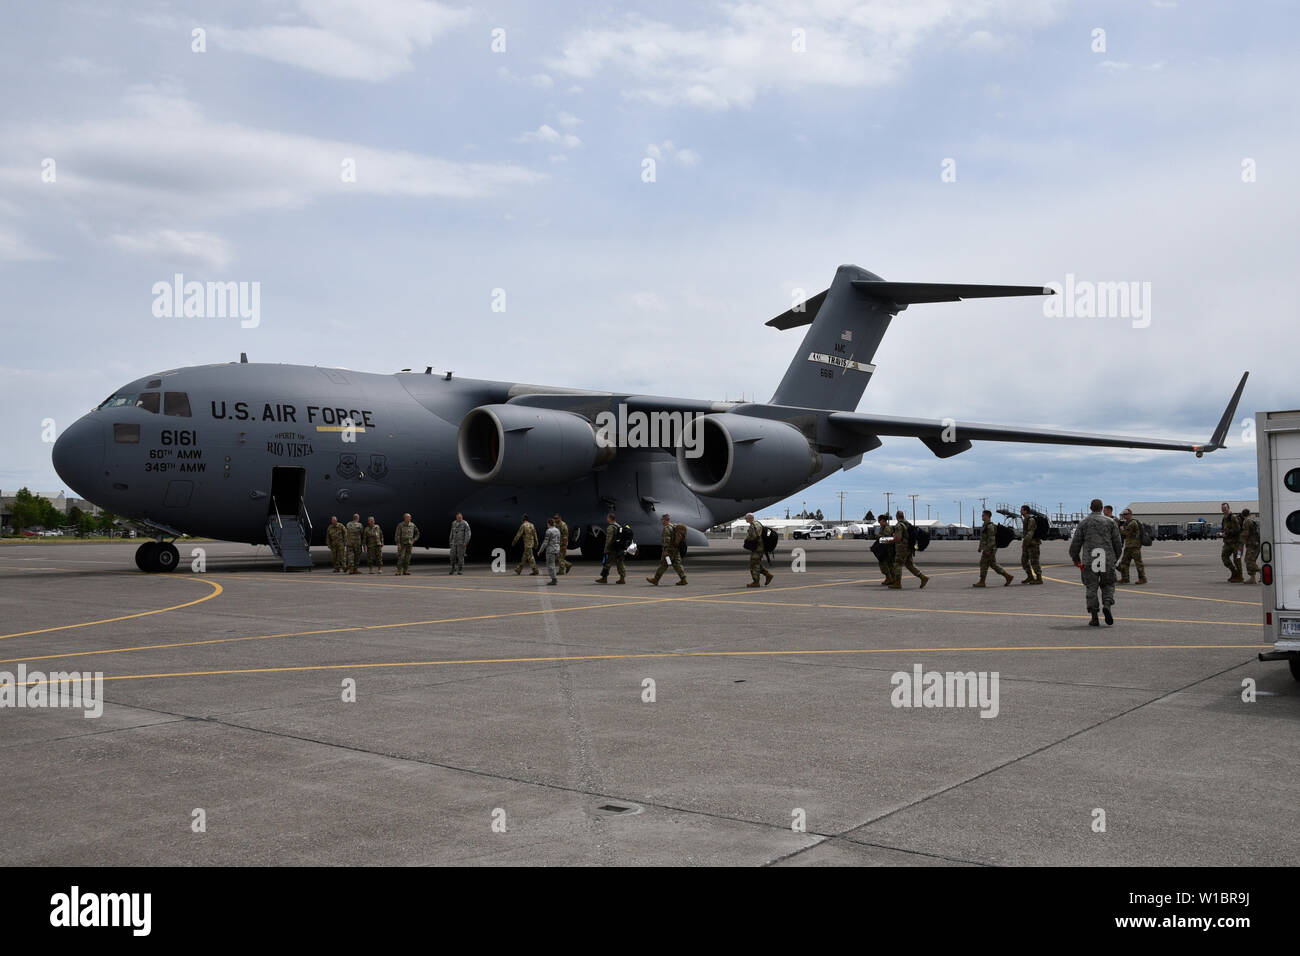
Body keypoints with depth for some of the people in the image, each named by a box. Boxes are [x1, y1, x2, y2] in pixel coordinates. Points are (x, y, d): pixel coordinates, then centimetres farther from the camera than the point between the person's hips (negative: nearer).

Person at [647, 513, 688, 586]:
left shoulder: (667, 528, -13)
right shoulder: (675, 527, 16)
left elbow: (667, 539, -22)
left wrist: (666, 550, -24)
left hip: (669, 550, -8)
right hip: (676, 549, 8)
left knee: (663, 564, -2)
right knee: (677, 564, 6)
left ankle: (655, 580, 6)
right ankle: (683, 579, -2)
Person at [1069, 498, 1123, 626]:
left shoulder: (1083, 523, 5)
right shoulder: (1110, 522, 6)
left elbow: (1075, 543, 4)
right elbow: (1117, 543, 6)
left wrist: (1075, 558, 17)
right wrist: (1116, 555, 22)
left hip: (1089, 561, -1)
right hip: (1107, 560, 1)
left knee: (1091, 588, 4)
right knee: (1108, 585, 15)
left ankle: (1094, 618, 0)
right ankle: (1107, 605, -12)